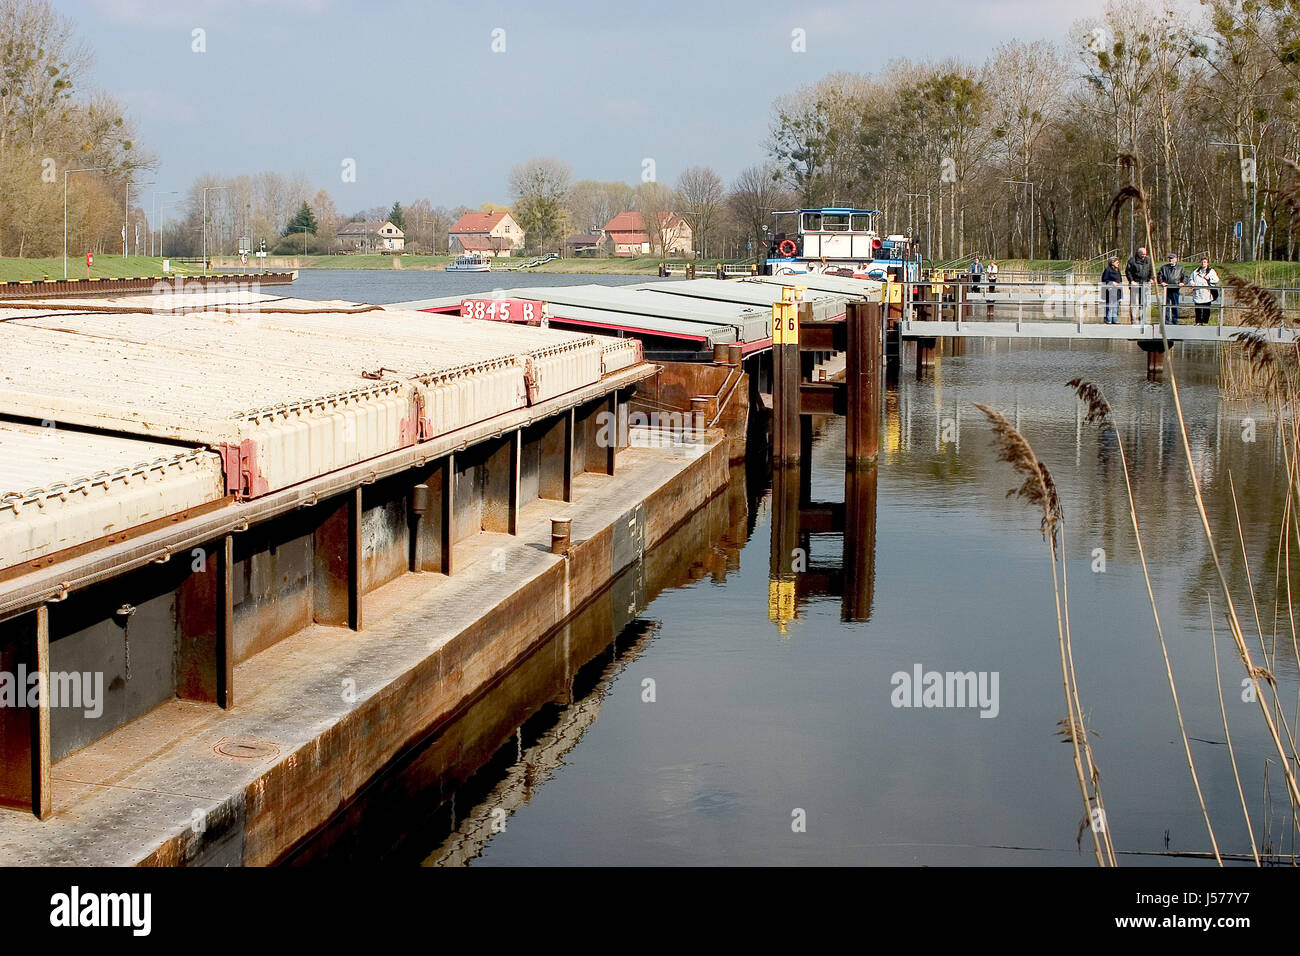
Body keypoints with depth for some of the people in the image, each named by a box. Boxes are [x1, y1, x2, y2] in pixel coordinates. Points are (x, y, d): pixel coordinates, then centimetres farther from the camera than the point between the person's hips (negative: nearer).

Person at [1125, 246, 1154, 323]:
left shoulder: (1148, 259, 11)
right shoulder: (1132, 260, -3)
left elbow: (1151, 270, 22)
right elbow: (1127, 271, -2)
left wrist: (1150, 278, 7)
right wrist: (1131, 280, -10)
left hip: (1144, 283, 5)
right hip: (1135, 283, -5)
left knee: (1143, 302, 7)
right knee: (1133, 302, -6)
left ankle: (1142, 318, 13)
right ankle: (1133, 319, -5)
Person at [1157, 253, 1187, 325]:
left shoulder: (1180, 268, 13)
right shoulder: (1164, 267, 14)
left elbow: (1185, 276, 13)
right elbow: (1159, 276, 13)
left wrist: (1183, 283, -5)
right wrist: (1161, 282, -5)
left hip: (1175, 289, -1)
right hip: (1167, 289, 1)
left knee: (1175, 306, 1)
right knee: (1166, 305, -1)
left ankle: (1175, 321, 7)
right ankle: (1166, 321, 3)